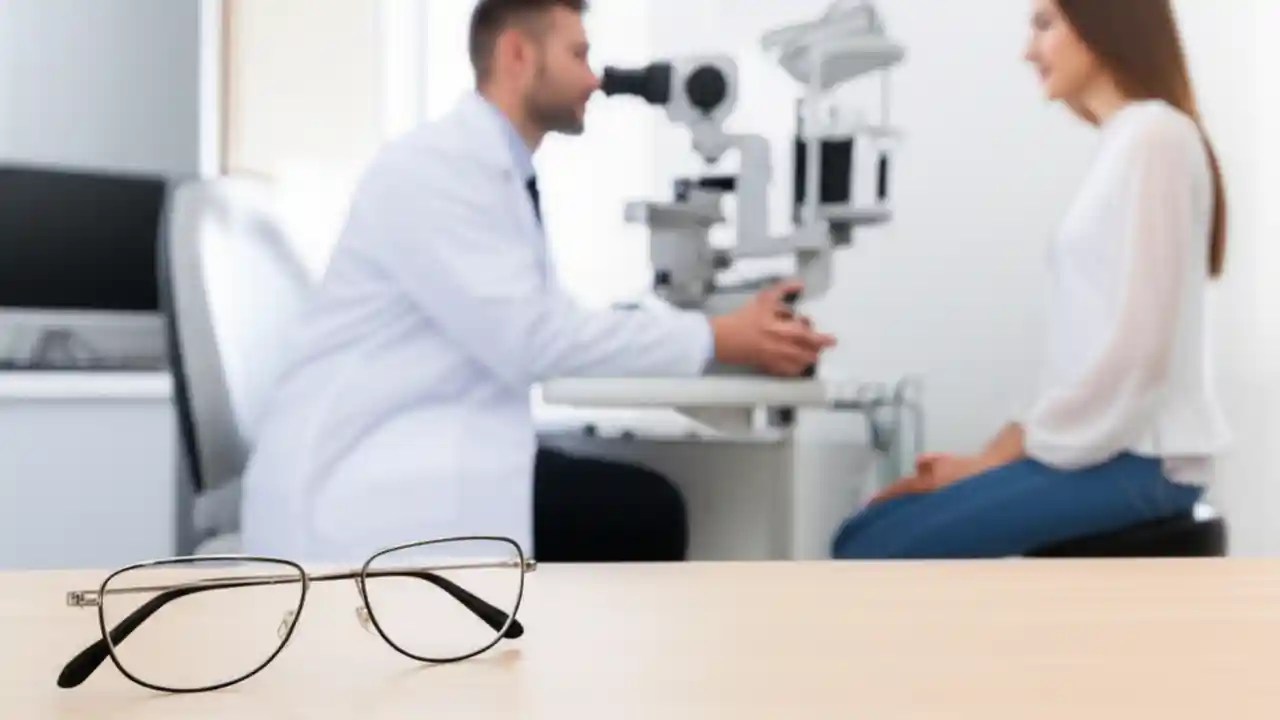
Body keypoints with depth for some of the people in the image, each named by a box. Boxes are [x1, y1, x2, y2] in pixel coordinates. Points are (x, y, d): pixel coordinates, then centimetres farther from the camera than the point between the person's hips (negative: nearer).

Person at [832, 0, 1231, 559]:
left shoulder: (1152, 135, -11)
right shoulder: (1125, 142, 20)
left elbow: (1135, 347, -18)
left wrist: (1022, 448, -10)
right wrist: (998, 451, 8)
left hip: (1136, 457, -9)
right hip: (1104, 445, 9)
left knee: (876, 553, -15)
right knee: (867, 535, 3)